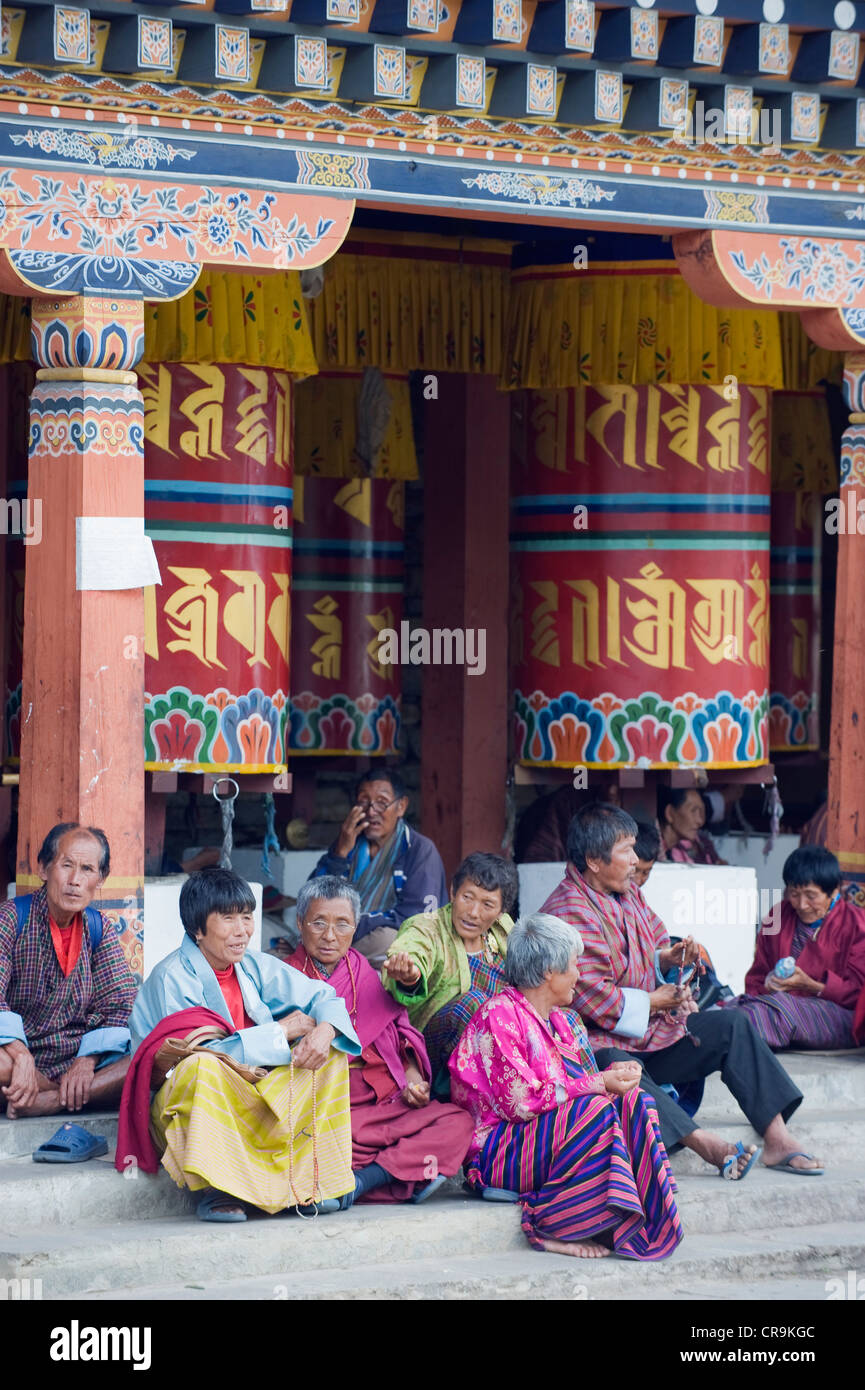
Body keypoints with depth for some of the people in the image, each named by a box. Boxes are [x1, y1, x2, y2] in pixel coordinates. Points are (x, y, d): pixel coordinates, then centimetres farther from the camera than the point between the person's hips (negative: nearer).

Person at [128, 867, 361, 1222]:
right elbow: (201, 1052, -25)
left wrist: (325, 1030, -17)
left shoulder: (255, 967, 5)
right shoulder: (172, 978, -15)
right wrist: (282, 1031, -16)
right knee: (202, 1068, -38)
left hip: (253, 1095, 6)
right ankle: (216, 1189, -28)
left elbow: (322, 997, 9)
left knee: (331, 1051, -5)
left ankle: (307, 1178, -8)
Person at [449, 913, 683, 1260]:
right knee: (596, 1110, -29)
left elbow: (569, 1087, 17)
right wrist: (598, 1083, -16)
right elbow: (520, 1101, -20)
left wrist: (613, 1074, -4)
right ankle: (549, 1229, -22)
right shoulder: (498, 1015, -12)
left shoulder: (555, 1021, 19)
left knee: (631, 1102, -11)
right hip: (497, 1151, -9)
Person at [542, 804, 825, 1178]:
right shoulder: (568, 912, -17)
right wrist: (655, 1001, -13)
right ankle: (709, 1146, -56)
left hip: (651, 1034, 9)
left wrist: (668, 959, 0)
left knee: (731, 1025, -4)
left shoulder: (629, 894, 13)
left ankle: (778, 1139, -14)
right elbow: (592, 998, -23)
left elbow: (656, 948, 25)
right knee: (619, 1069, -40)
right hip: (602, 1045, -9)